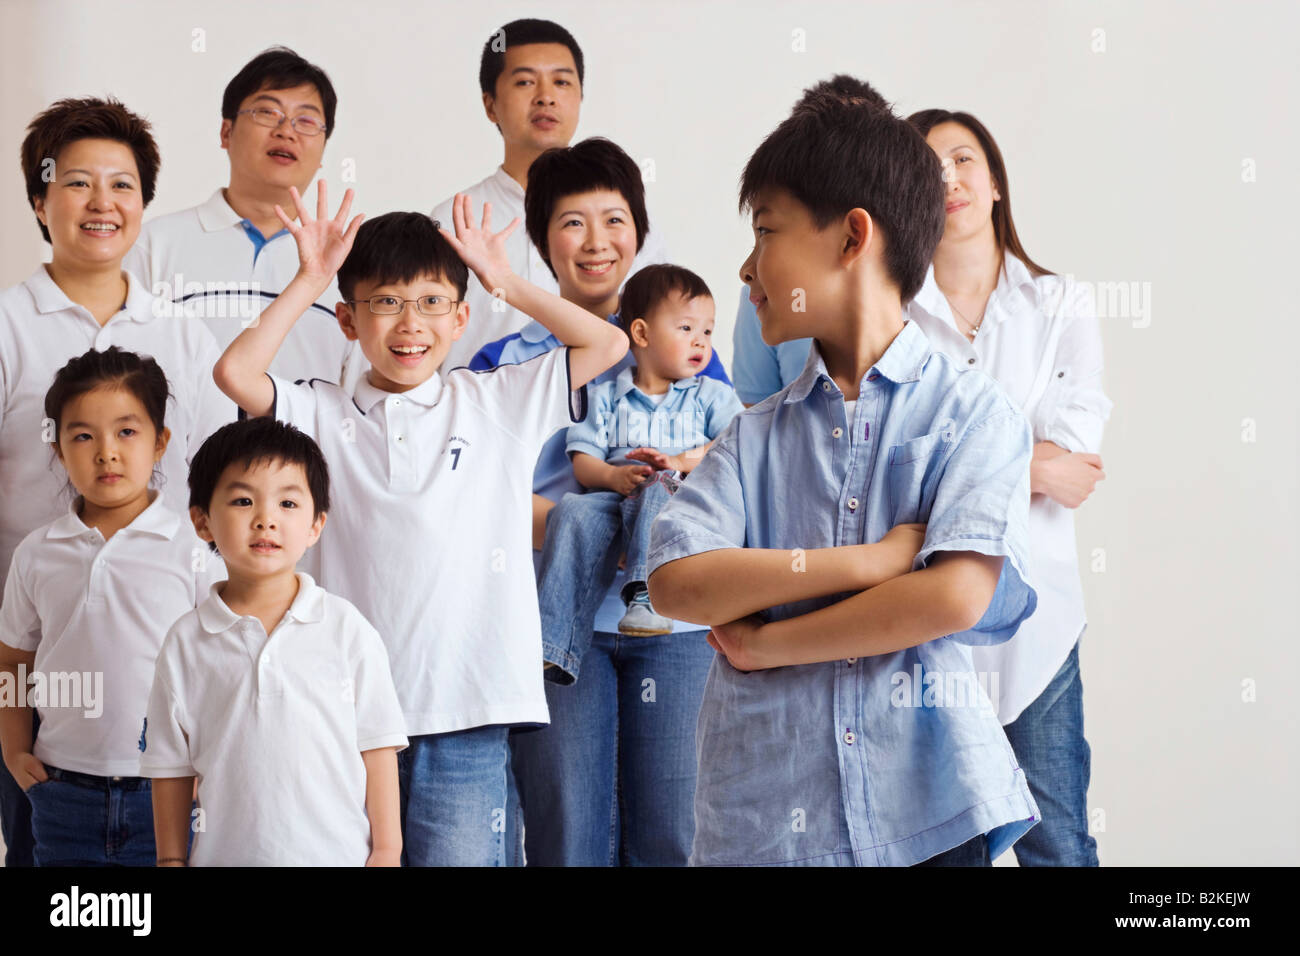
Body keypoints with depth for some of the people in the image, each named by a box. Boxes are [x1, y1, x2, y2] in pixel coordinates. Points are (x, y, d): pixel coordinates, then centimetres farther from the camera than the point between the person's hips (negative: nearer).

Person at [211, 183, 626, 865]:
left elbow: (607, 344, 7)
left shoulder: (499, 403, 9)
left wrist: (505, 282, 9)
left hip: (467, 710, 0)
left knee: (460, 856, 1)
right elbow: (235, 373, -8)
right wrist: (309, 280, -1)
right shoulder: (324, 416, 6)